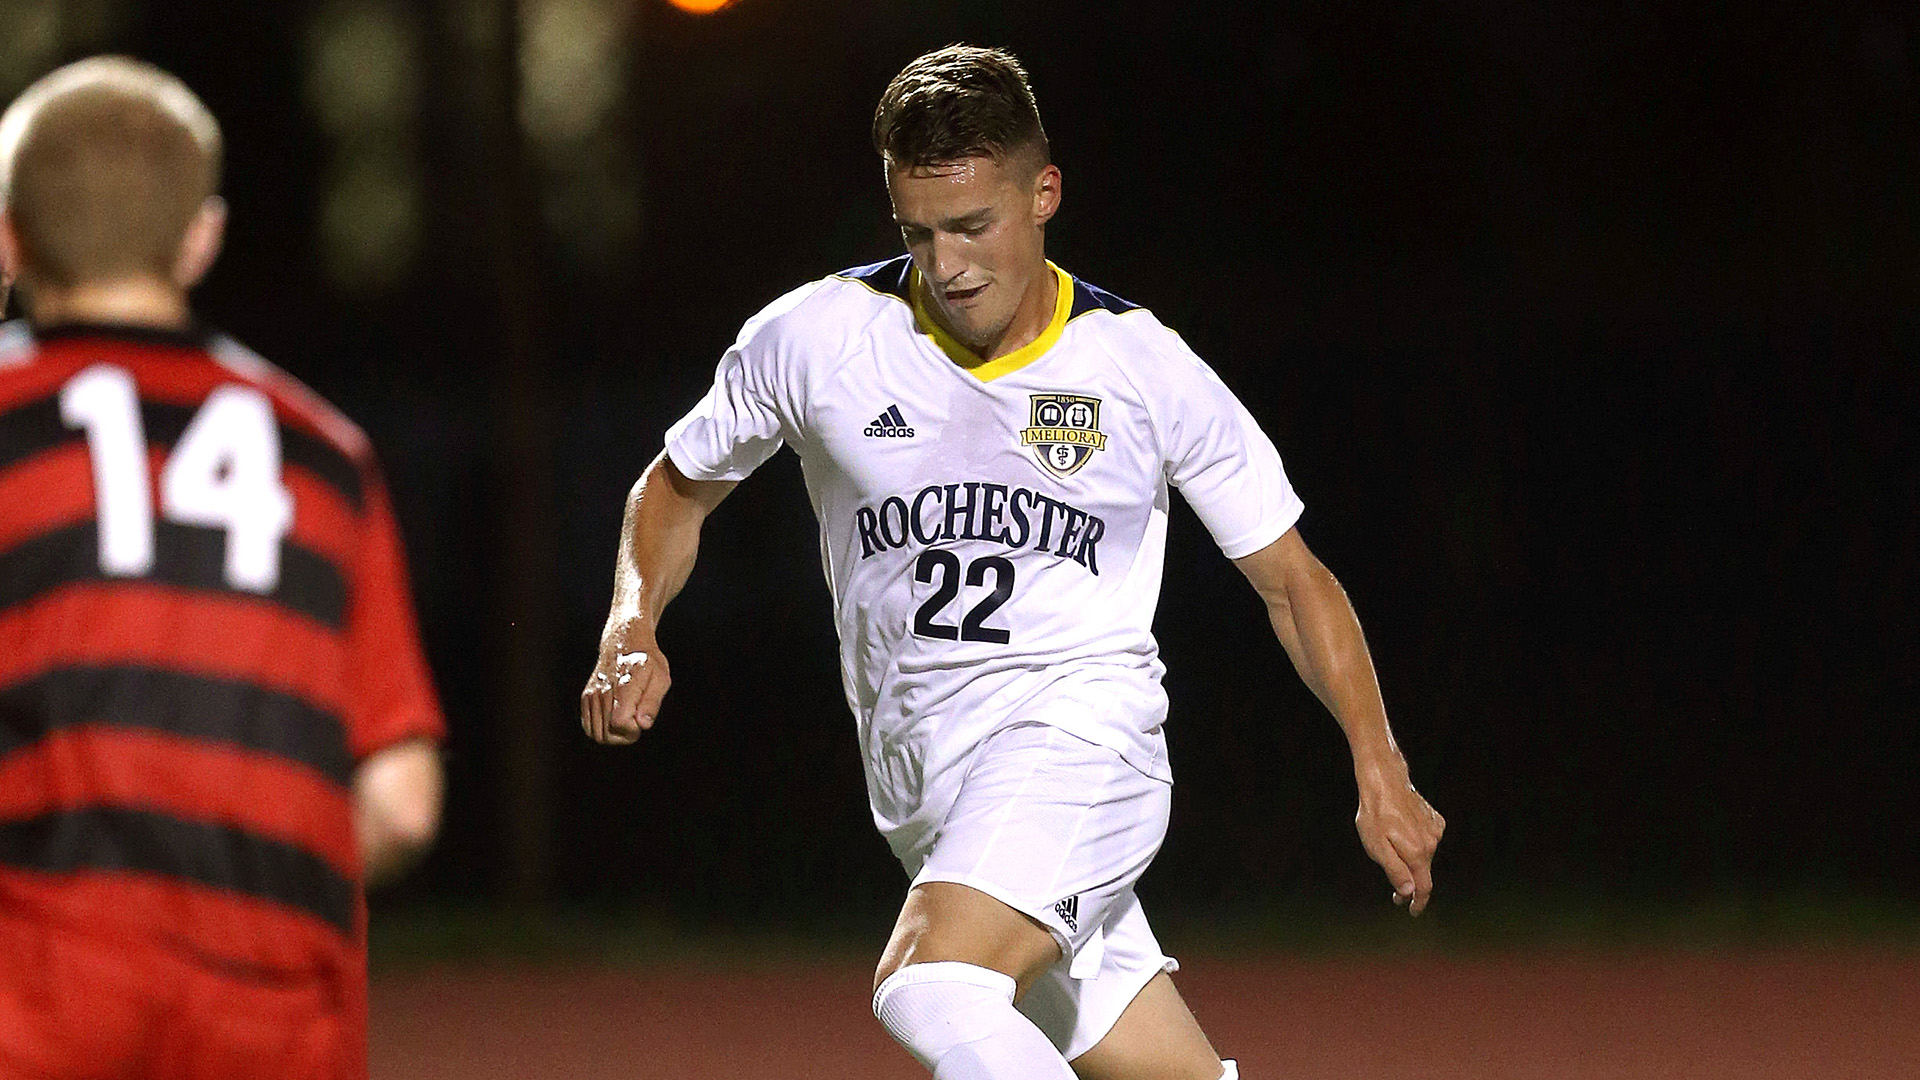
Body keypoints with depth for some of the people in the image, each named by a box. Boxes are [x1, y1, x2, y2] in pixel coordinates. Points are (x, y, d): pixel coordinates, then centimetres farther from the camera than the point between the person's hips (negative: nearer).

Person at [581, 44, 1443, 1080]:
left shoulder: (1143, 365, -1)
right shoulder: (815, 337, 1)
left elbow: (1292, 581, 7)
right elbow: (677, 487, 16)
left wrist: (1378, 769, -3)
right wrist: (632, 627, -3)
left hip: (1079, 732, -3)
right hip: (921, 789, 3)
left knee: (927, 989, -30)